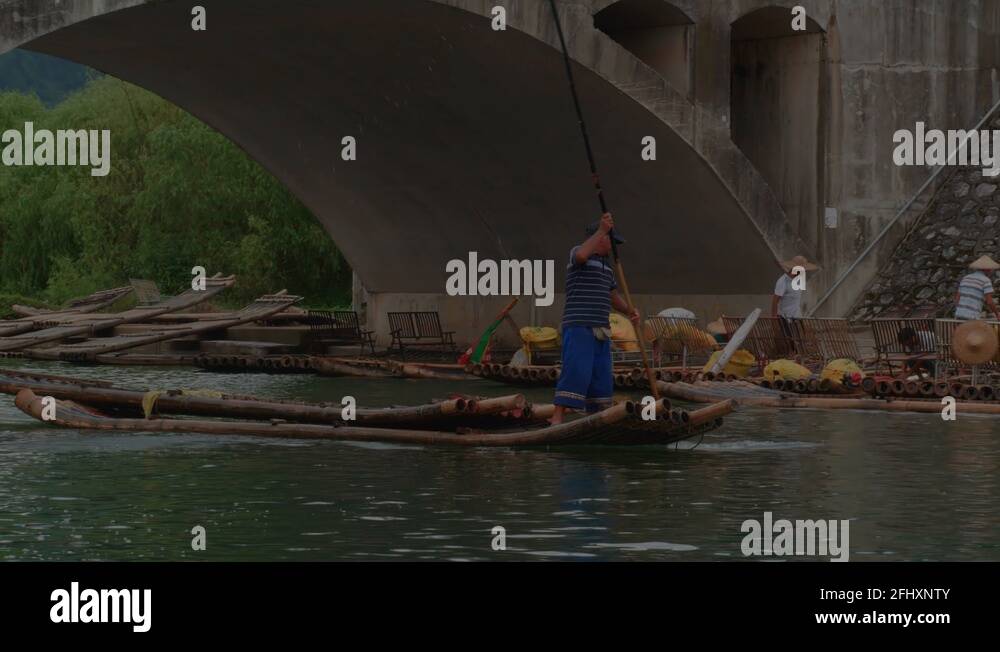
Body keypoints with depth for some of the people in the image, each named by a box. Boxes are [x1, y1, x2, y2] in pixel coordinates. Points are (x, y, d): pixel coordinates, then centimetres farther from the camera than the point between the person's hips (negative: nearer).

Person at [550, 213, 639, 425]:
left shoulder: (605, 265, 22)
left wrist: (630, 311, 4)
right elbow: (581, 255, -30)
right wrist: (602, 230, -27)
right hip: (578, 327, -9)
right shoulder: (577, 252, -4)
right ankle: (557, 418, -24)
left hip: (599, 331, 9)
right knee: (576, 372, -20)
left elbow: (614, 297, 23)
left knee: (601, 377, 6)